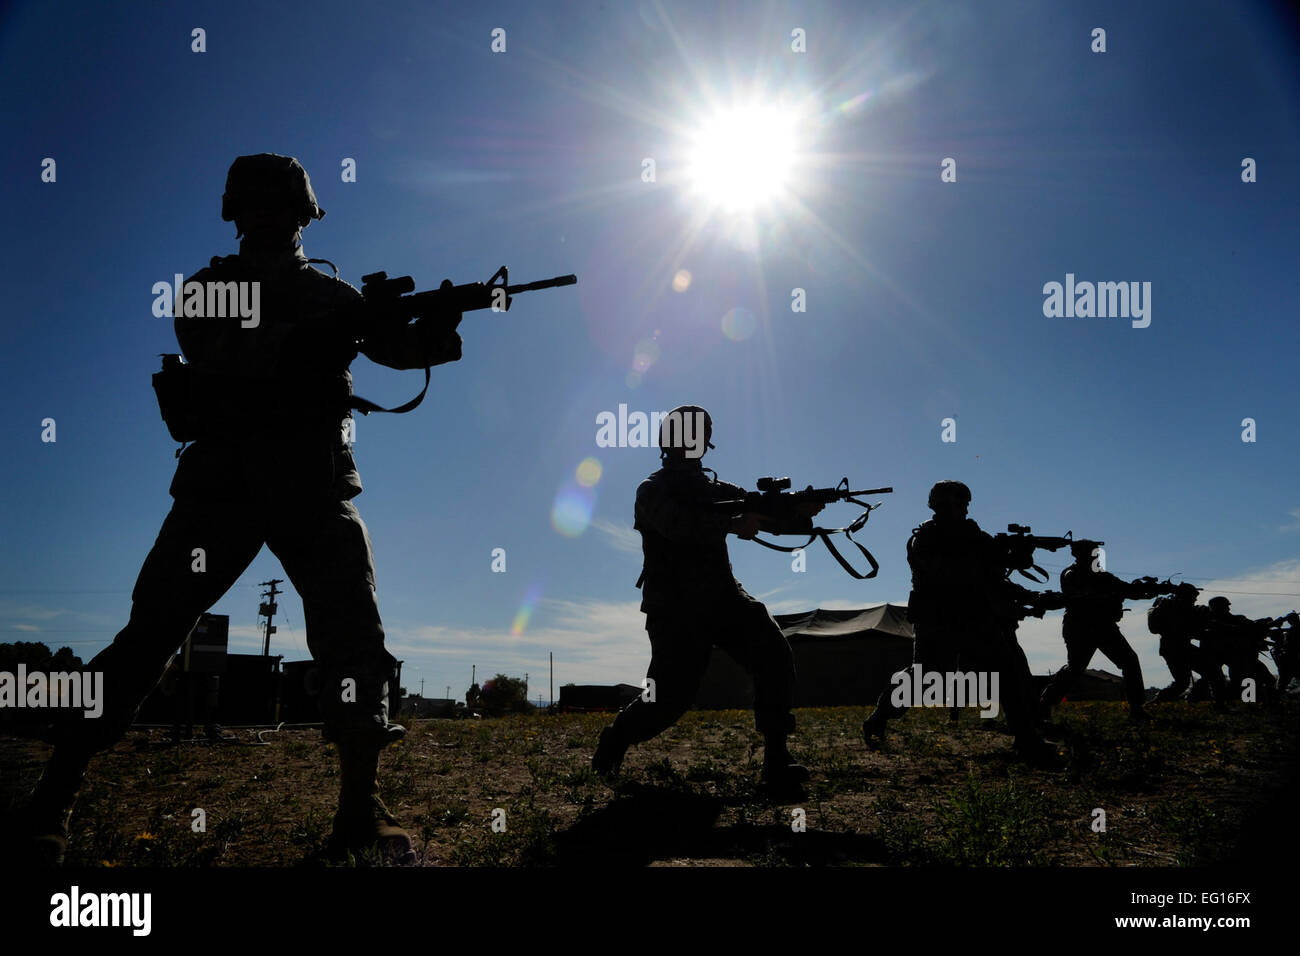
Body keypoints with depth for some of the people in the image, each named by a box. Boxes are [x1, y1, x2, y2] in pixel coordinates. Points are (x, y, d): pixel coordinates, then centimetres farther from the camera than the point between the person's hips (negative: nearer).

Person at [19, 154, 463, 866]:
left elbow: (400, 347, 4)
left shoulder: (329, 295, 14)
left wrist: (437, 329, -19)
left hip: (312, 492, 2)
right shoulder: (204, 289, 6)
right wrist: (317, 331, -23)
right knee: (148, 636, -6)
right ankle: (48, 805, 1)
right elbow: (218, 358, -13)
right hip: (219, 484, -2)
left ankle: (359, 815, -5)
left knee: (354, 642, -11)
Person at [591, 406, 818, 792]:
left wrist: (800, 512, -14)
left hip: (721, 599, 5)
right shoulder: (652, 490, -2)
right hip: (676, 608, -5)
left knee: (774, 653, -18)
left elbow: (767, 516, 6)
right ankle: (615, 738, 21)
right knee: (671, 696, -9)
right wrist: (733, 524, -32)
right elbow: (680, 525, -23)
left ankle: (776, 759, -14)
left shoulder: (717, 491, 16)